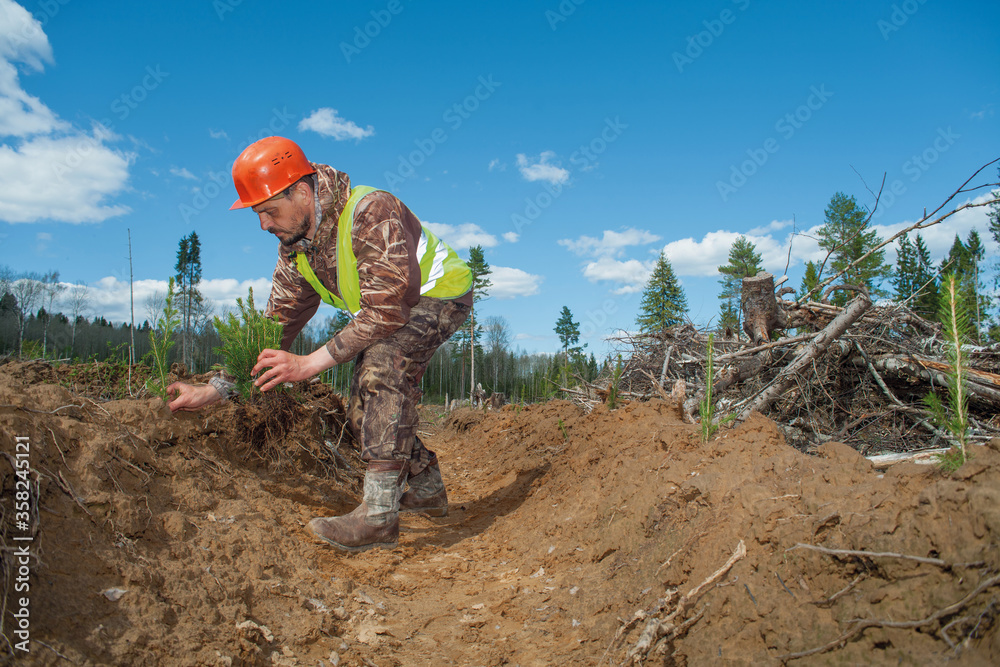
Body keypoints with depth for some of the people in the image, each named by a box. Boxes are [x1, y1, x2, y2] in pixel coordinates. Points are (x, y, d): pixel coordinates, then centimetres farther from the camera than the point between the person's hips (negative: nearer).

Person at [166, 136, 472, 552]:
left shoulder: (371, 213, -31)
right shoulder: (295, 249, -5)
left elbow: (388, 310, -36)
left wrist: (309, 364, -36)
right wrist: (214, 390, -7)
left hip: (439, 294, -8)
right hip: (386, 308, 8)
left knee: (381, 364, -33)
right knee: (364, 412, 0)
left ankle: (379, 515, -30)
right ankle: (427, 490, 22)